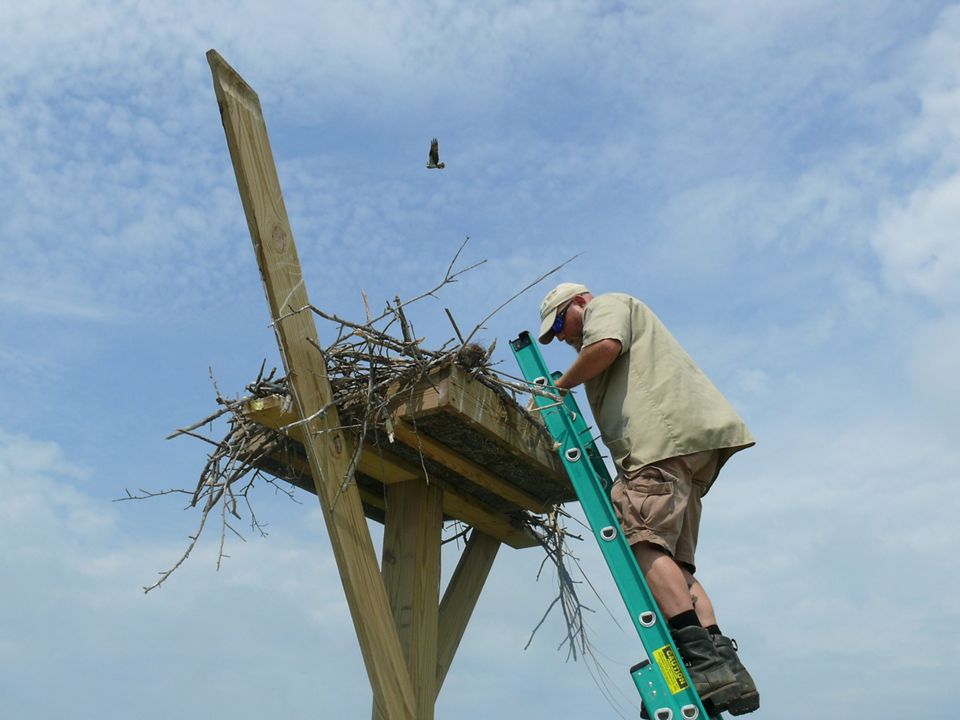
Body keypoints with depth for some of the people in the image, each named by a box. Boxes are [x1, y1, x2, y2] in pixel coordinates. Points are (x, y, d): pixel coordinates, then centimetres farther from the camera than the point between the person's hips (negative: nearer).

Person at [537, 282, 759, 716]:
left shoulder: (606, 305, 14)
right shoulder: (628, 318, 41)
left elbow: (606, 345, -10)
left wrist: (559, 386, 3)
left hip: (665, 431, -10)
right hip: (695, 450, 10)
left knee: (642, 541, -20)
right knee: (674, 562, 2)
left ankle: (701, 659, -30)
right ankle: (724, 665, -9)